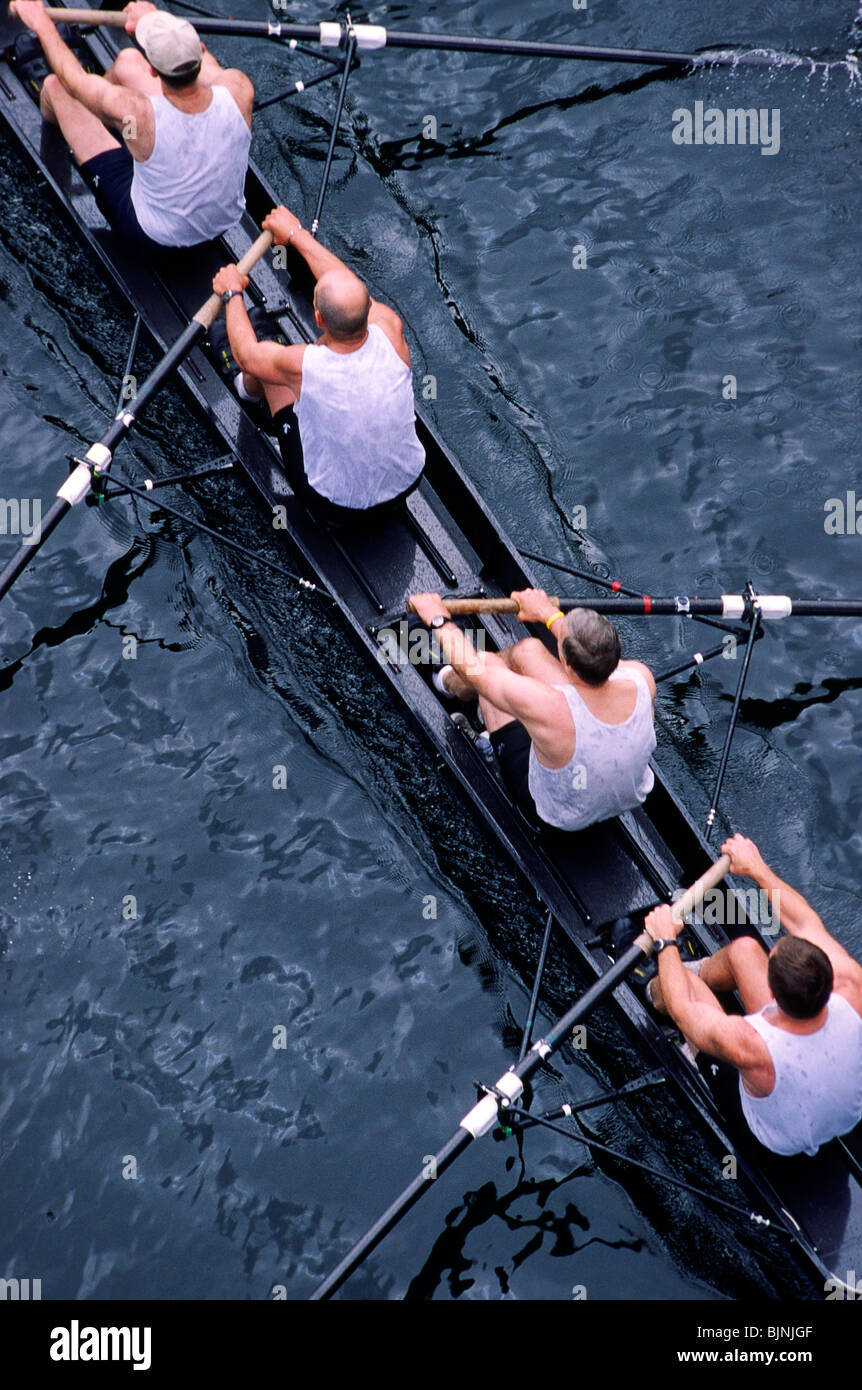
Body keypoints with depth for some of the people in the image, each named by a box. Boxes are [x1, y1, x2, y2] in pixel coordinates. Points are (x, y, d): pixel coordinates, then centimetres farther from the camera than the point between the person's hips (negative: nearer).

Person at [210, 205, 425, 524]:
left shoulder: (302, 365, -33)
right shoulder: (390, 331, -26)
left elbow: (245, 353, -8)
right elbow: (349, 285, -3)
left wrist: (232, 293, 10)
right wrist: (297, 234, 12)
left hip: (335, 506, -3)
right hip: (406, 485, 3)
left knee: (267, 351, 13)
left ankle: (251, 388, 50)